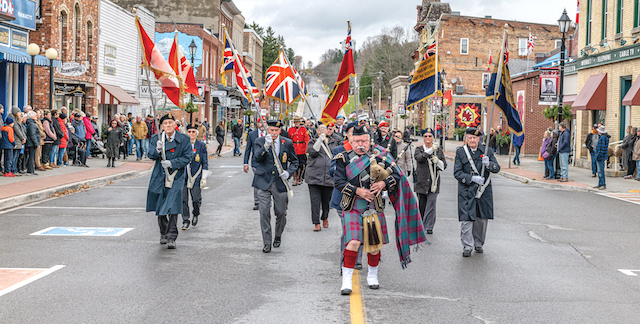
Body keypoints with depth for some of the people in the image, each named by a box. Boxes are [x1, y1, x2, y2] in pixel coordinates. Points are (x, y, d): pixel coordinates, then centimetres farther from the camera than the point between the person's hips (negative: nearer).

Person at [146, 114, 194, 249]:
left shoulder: (183, 139, -4)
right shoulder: (156, 139, 3)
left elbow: (187, 157, -5)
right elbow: (150, 155, -3)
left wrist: (172, 163, -17)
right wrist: (157, 149, -26)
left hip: (176, 177, -3)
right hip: (160, 177, 3)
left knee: (172, 206, -13)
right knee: (160, 207, 12)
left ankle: (171, 238, -9)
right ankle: (163, 233, 31)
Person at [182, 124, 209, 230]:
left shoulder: (202, 145, 4)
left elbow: (205, 163, 6)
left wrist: (204, 178, 1)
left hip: (196, 177, 0)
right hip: (183, 176, 1)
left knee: (196, 200, -3)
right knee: (183, 199, -4)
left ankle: (195, 215, 27)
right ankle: (185, 221, 7)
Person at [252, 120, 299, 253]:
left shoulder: (287, 143, 4)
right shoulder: (259, 141, 1)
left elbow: (294, 161, 13)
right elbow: (256, 158, -14)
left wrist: (288, 172, -5)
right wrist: (266, 146, -28)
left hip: (280, 182, 1)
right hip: (264, 182, -1)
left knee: (281, 212, 8)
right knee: (264, 212, -7)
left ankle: (278, 237, 34)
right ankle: (267, 243, 2)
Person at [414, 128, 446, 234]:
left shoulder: (439, 150, 12)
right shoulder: (419, 149, 6)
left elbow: (444, 166, 9)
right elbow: (419, 158, -18)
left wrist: (438, 161, -13)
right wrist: (430, 150, -30)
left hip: (434, 182, 0)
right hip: (422, 181, 0)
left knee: (431, 204, -7)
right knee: (421, 204, 7)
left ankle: (429, 226, -6)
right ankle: (421, 224, 23)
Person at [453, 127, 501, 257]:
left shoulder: (487, 151, 4)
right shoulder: (460, 152, 0)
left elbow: (497, 168, 1)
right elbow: (457, 173, -4)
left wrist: (488, 164, -21)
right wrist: (472, 179, -18)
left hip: (484, 191, 2)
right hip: (466, 192, -2)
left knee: (482, 219, 10)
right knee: (466, 219, -8)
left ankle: (478, 244, 29)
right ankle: (467, 246, 2)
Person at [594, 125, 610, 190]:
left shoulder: (603, 137, -16)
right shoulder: (602, 137, 15)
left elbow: (603, 148, -21)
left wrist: (598, 155, -20)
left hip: (600, 156, -11)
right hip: (599, 157, 11)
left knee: (601, 171, -10)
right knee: (599, 171, 14)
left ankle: (603, 185, -10)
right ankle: (600, 184, 20)